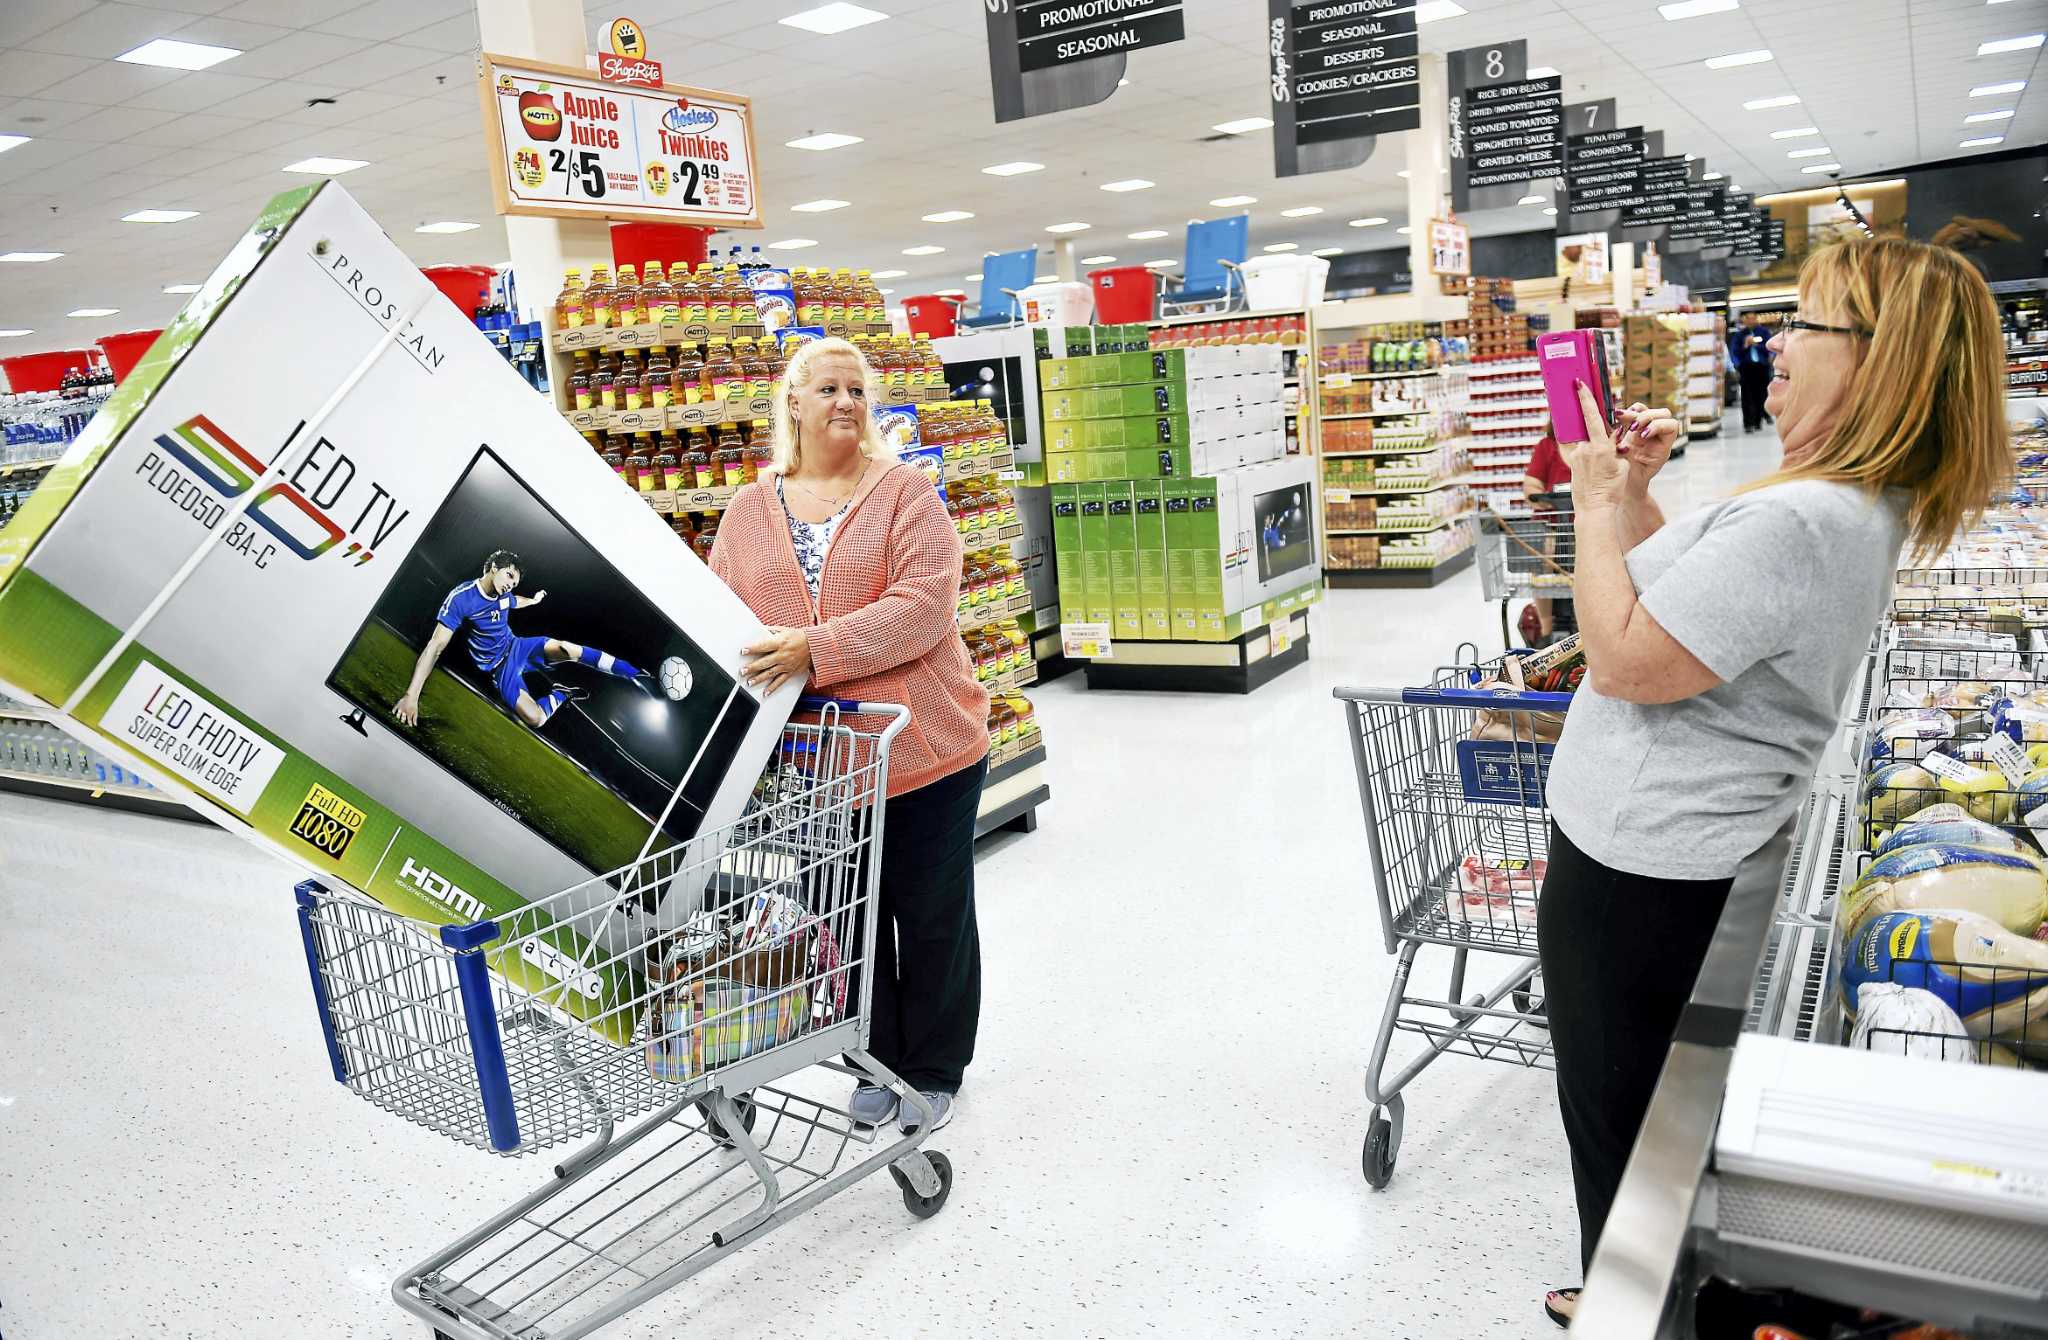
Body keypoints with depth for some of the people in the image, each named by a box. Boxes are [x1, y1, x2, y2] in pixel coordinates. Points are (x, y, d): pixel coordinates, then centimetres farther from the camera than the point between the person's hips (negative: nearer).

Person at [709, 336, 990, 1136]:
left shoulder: (905, 493, -5)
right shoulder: (748, 512, 7)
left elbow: (924, 606, -18)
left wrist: (817, 649, -28)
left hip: (924, 750, -3)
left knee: (931, 917, 10)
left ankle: (934, 1071, 29)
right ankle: (877, 1066, 35)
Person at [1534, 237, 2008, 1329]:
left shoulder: (1794, 521, -27)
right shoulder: (1863, 505, 8)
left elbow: (1626, 659, -26)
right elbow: (1684, 595, 16)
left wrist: (1598, 503, -16)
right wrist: (1635, 496, 4)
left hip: (1635, 868, -11)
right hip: (1690, 843, 11)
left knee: (1612, 1111, 10)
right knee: (1650, 1098, 26)